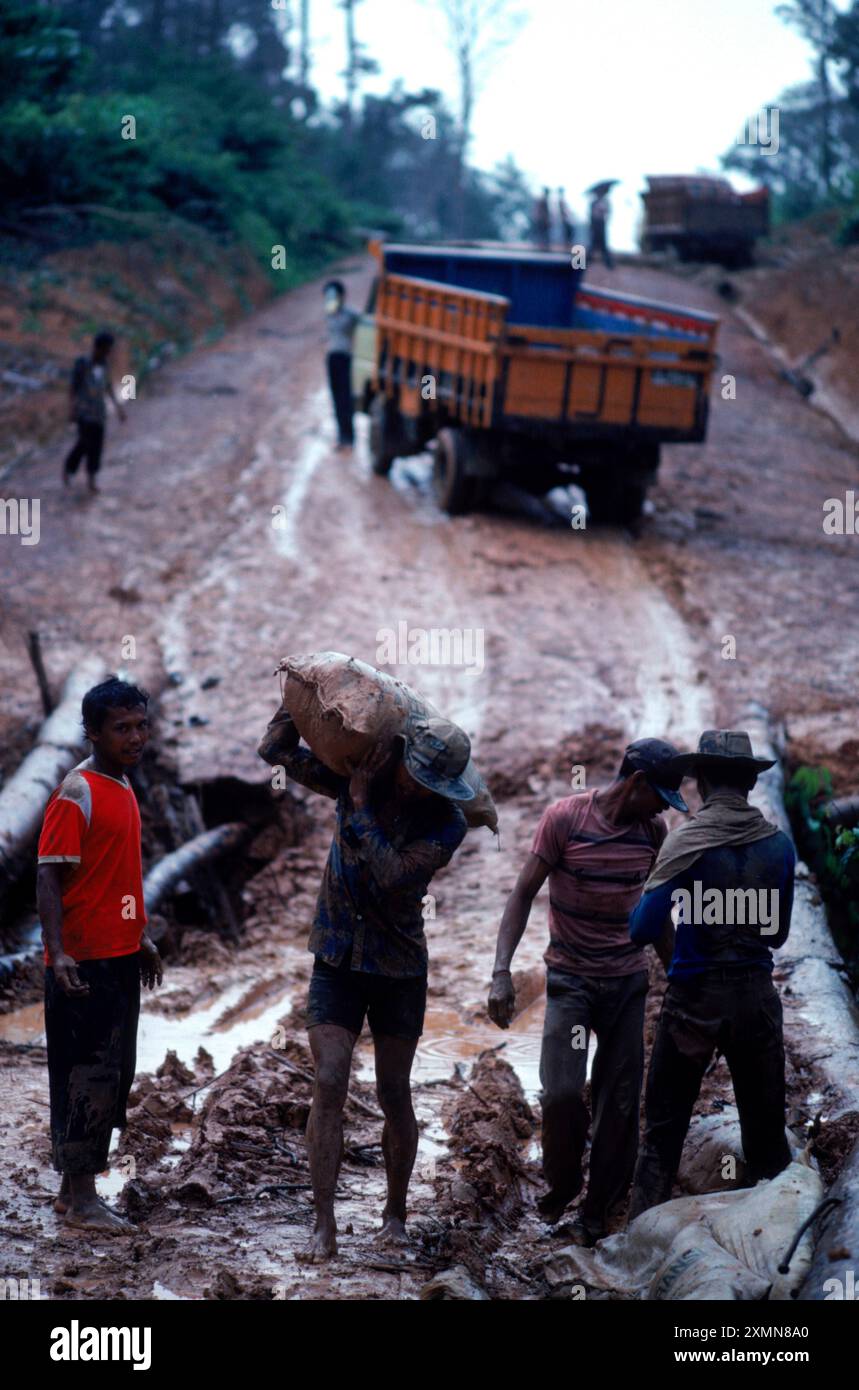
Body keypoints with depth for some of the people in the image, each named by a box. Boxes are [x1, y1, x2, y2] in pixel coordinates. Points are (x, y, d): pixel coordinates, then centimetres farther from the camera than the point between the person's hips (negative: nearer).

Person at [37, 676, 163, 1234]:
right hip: (83, 962, -9)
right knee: (90, 1074, -5)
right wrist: (58, 952, -27)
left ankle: (76, 1188, 21)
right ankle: (80, 1196, 4)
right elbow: (49, 876, -18)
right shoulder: (77, 793, -14)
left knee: (116, 1074, 13)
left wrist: (142, 938, 24)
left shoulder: (123, 790, 12)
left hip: (121, 957, 9)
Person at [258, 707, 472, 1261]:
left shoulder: (446, 823, -12)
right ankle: (325, 1226, -7)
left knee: (394, 1095, 6)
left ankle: (396, 1213, 24)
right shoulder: (358, 774, -4)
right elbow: (276, 750, -2)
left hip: (399, 968, -1)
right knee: (329, 1087, -8)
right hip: (337, 960, 1)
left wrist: (361, 810, -20)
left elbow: (393, 876, -26)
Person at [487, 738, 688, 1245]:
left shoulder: (653, 829, 3)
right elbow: (524, 894, -9)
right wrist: (502, 971, -18)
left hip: (629, 980, 4)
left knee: (621, 1100, 2)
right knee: (561, 1092, -15)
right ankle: (561, 1188, 11)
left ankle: (599, 1213, 13)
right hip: (571, 979, -4)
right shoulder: (565, 818, -11)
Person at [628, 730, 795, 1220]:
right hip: (756, 996, 2)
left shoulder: (687, 841, -12)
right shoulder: (779, 844, -1)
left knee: (664, 1131, 7)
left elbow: (643, 930, -13)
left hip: (695, 999, -2)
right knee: (766, 1130, 11)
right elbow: (778, 934, 10)